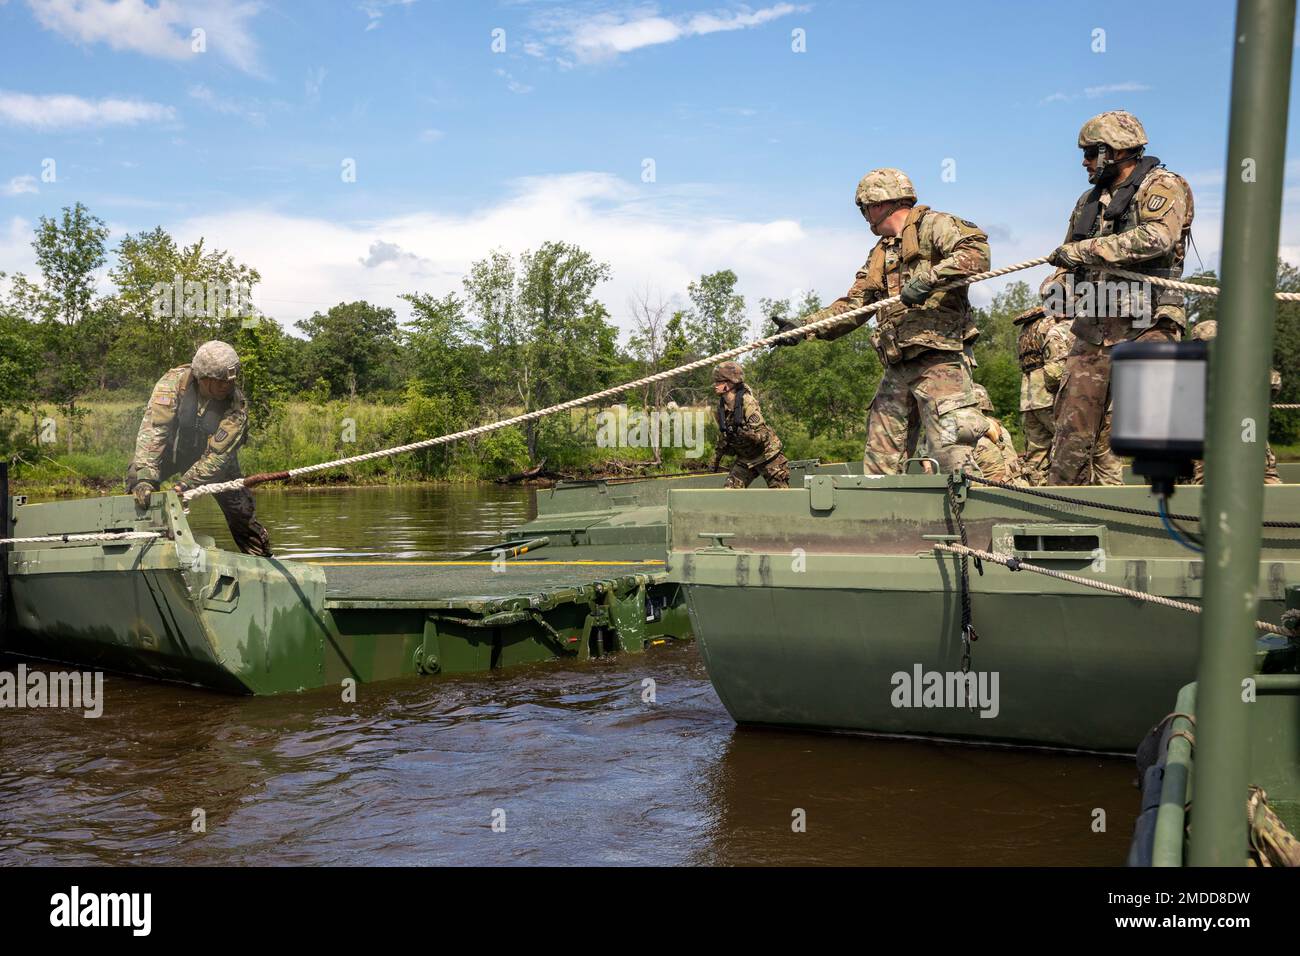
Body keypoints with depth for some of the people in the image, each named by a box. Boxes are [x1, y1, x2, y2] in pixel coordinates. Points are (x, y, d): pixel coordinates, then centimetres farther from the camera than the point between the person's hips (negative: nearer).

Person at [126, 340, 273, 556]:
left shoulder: (236, 403, -29)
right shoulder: (174, 382, -31)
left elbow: (217, 455, -32)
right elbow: (152, 428, -37)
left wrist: (185, 484, -44)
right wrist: (144, 476, -49)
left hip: (213, 459, 0)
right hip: (171, 448, 0)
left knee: (241, 511, -3)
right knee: (138, 484, -24)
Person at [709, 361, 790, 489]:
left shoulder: (748, 403, -24)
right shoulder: (722, 406, -2)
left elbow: (762, 435, -30)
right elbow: (723, 435, 13)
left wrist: (742, 431, -39)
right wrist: (717, 458, 18)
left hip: (766, 455, -7)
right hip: (744, 458, 7)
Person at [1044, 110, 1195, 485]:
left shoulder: (1161, 186, -2)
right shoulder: (1090, 201, 21)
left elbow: (1157, 237, -22)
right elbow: (1068, 258, 28)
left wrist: (1084, 250, -17)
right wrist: (1057, 284, 3)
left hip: (1145, 326, -7)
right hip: (1093, 330, 7)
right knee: (1073, 428, 5)